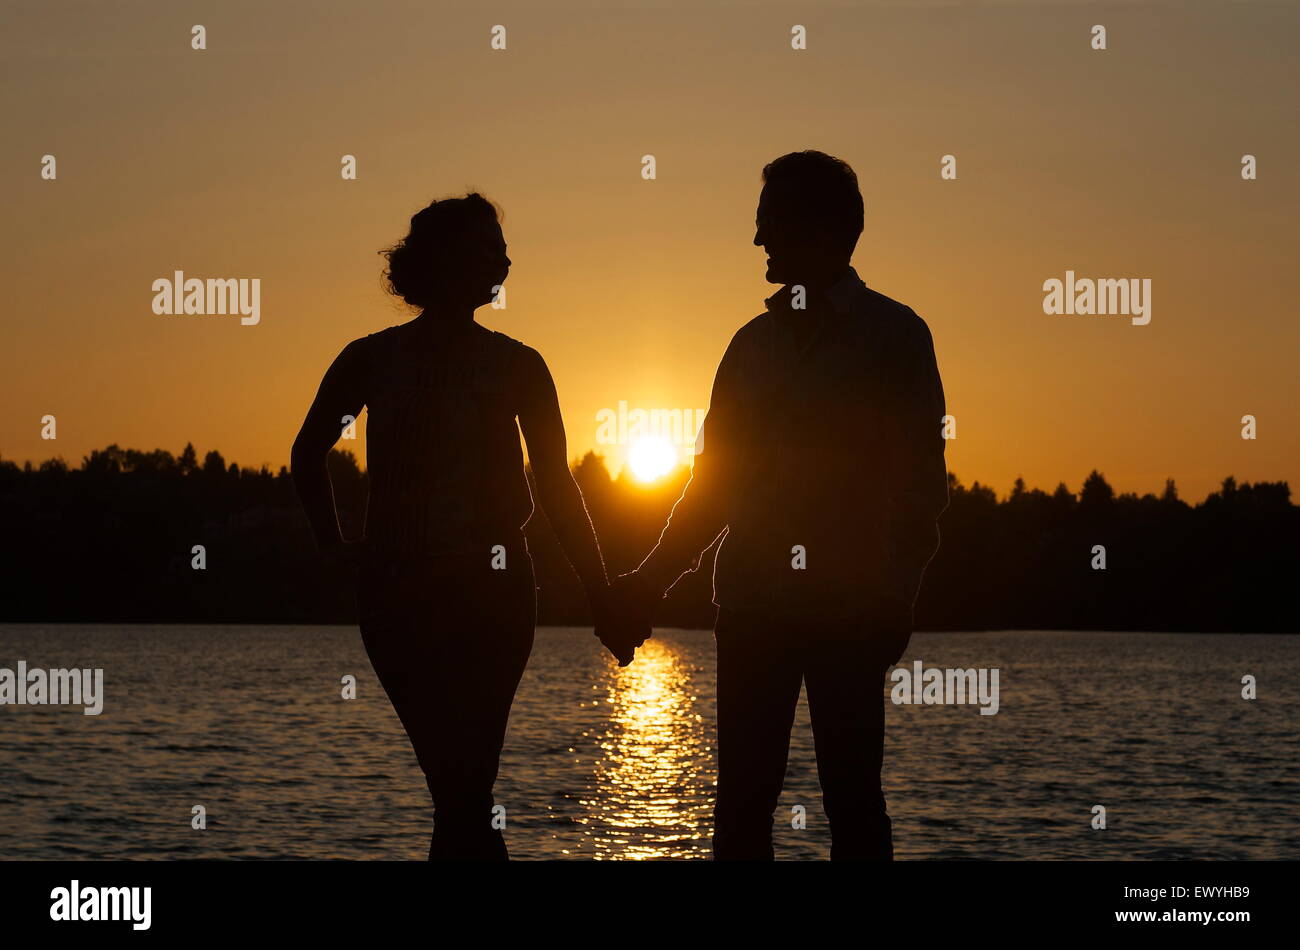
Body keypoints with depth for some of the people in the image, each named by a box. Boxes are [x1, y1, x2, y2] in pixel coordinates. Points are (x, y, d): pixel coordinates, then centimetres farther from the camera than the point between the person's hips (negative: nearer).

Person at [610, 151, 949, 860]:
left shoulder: (893, 334, 2)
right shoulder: (755, 342, 16)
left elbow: (920, 480, -2)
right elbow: (716, 478, 21)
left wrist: (896, 595, -12)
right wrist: (653, 576, 12)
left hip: (847, 606, -4)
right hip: (753, 601, 4)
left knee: (850, 794, -3)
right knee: (742, 798, 3)